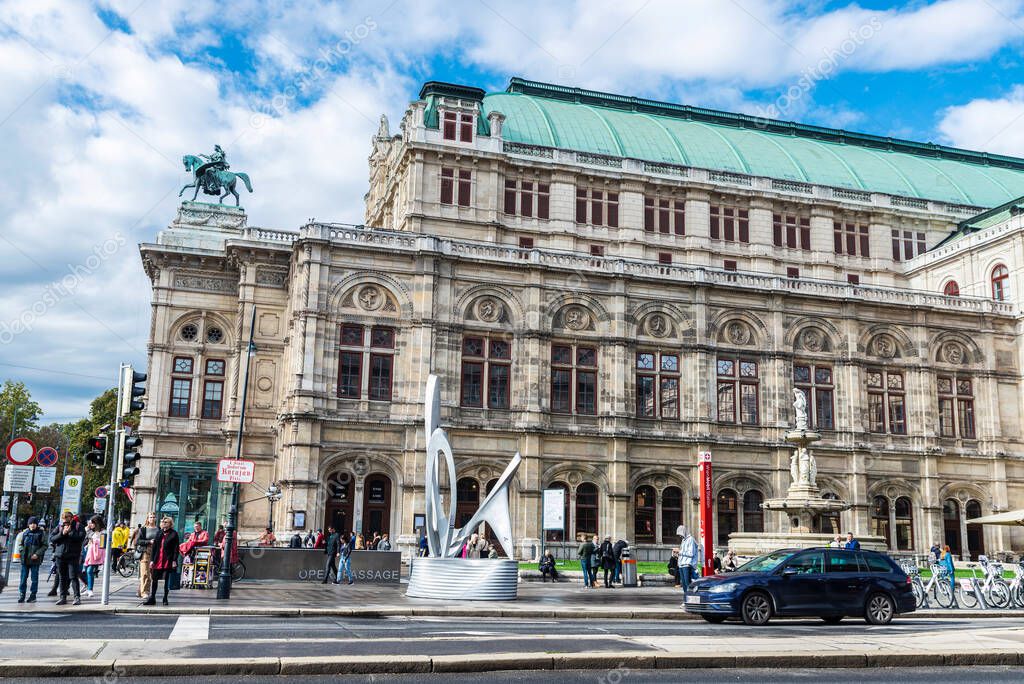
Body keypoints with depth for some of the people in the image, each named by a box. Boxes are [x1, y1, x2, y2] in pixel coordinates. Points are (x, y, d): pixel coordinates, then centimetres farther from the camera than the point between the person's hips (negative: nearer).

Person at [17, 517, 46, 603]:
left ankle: (33, 595, 10)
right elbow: (20, 544, 15)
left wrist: (37, 554, -13)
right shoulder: (25, 532, 8)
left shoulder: (41, 533, -1)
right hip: (25, 559, 3)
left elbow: (44, 546, -2)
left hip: (35, 559, -3)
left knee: (34, 578, 3)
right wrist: (22, 551, -3)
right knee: (23, 578, 4)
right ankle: (22, 595, 11)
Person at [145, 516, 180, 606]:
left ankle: (165, 599, 13)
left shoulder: (174, 534, -4)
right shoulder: (159, 533, 11)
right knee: (154, 579, 4)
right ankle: (151, 599, 9)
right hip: (158, 560, 5)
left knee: (167, 580, 3)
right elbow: (154, 547, 12)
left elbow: (176, 548, -7)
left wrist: (174, 561, -13)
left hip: (168, 561, -5)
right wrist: (152, 560, 6)